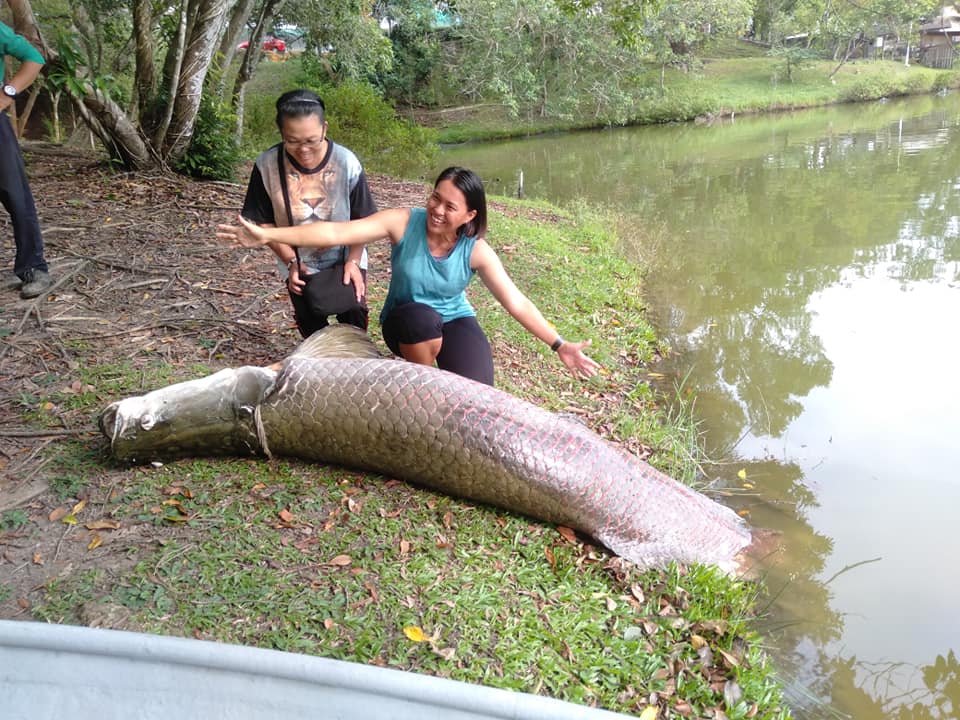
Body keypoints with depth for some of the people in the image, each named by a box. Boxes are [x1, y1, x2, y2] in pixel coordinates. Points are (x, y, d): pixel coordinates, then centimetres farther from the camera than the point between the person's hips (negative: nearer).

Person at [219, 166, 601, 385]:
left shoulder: (476, 250, -18)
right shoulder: (404, 222, -22)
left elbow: (516, 301, -16)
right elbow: (336, 232, -29)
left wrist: (559, 345, -23)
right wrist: (268, 235, -38)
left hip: (455, 321, 1)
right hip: (406, 321, 0)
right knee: (423, 317, -39)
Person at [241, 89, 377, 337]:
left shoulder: (346, 163, -22)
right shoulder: (267, 164, -21)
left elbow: (362, 220, -11)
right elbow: (263, 222, -9)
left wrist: (353, 261, -18)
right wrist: (291, 261, -16)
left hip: (345, 259, -1)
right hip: (298, 264, 1)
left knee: (354, 319, -8)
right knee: (310, 326, 9)